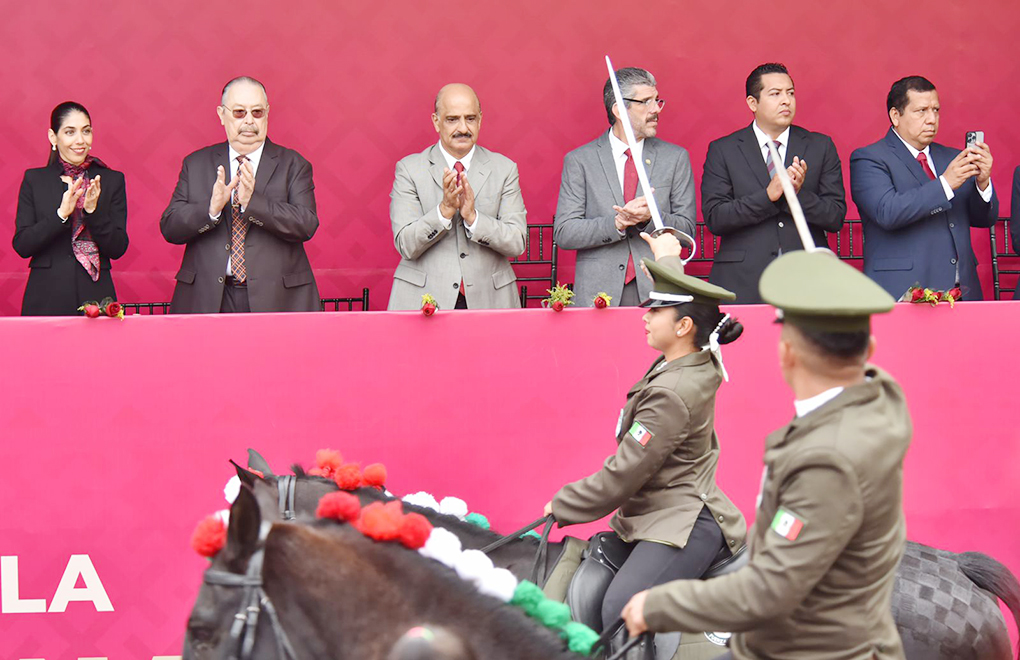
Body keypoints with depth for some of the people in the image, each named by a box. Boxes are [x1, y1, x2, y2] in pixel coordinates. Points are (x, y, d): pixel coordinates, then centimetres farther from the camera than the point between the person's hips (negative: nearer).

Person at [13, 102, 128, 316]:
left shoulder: (112, 180, 7)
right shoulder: (34, 180, 7)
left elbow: (118, 249, 1)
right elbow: (21, 245, -2)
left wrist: (93, 211, -14)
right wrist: (60, 214, -14)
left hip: (95, 297, 0)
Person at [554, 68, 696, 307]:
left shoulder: (675, 157, 10)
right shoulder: (579, 160, 5)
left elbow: (686, 230, 7)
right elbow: (563, 233, -1)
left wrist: (651, 217, -13)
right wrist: (615, 224, -15)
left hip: (657, 295, 1)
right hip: (599, 294, -1)